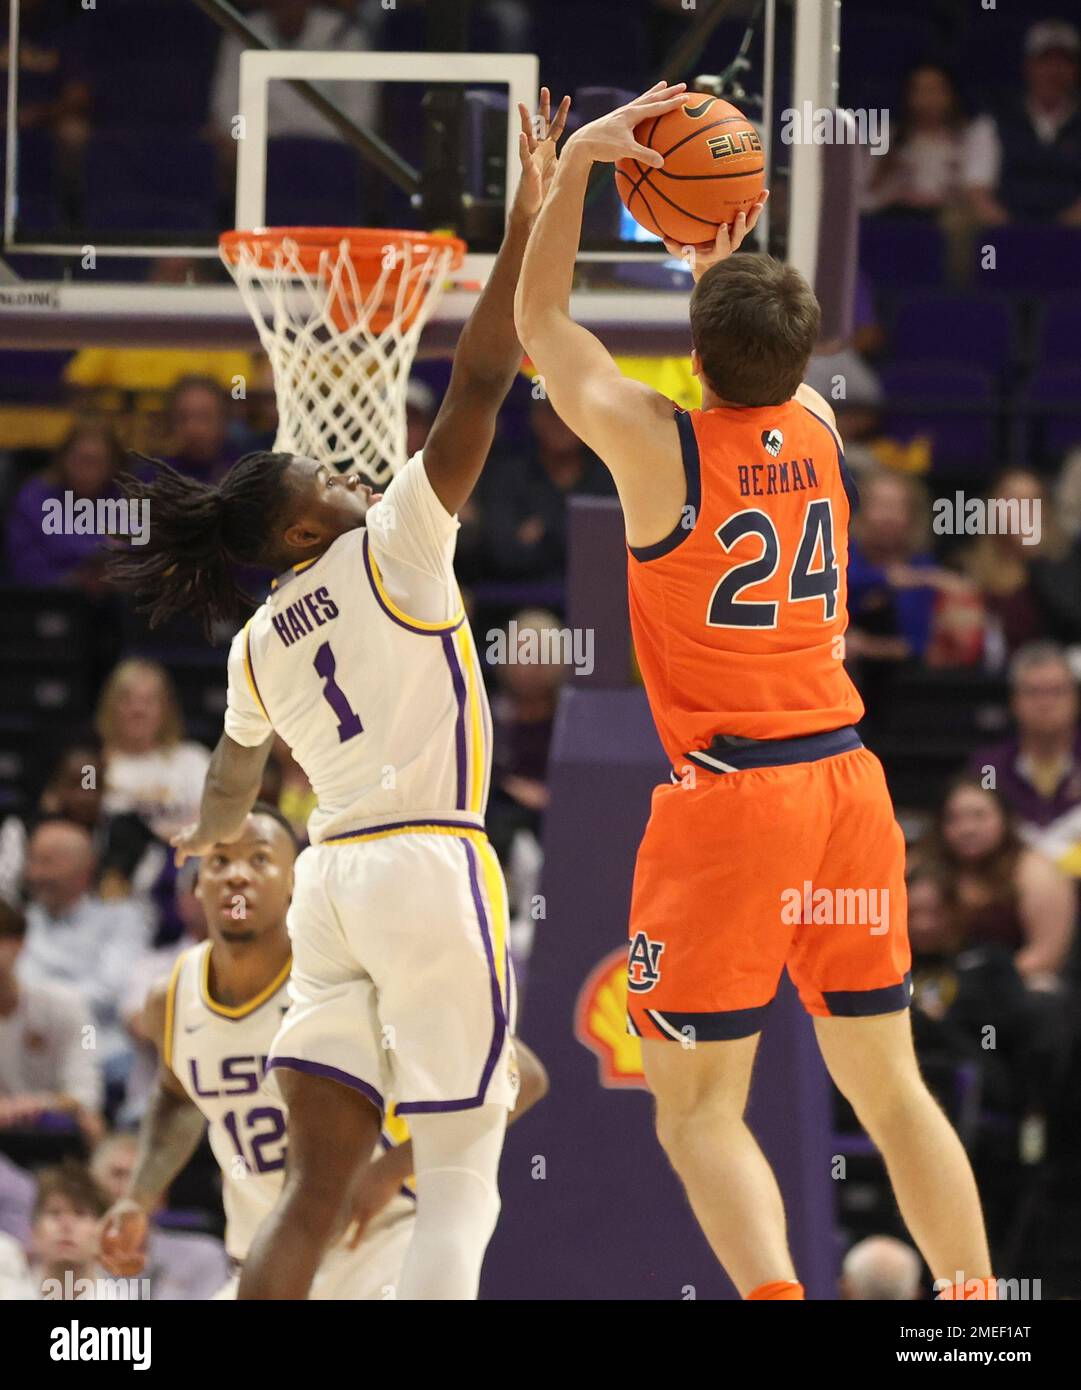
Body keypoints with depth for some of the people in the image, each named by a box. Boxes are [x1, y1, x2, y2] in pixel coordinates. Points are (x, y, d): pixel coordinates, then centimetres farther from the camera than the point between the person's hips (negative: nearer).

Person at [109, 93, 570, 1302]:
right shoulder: (389, 550, -2)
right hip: (430, 864, -7)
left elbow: (233, 777, 37)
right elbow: (479, 384, -12)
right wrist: (527, 225, -12)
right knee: (459, 1178, -4)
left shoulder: (258, 644, 16)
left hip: (331, 878, 7)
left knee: (314, 1188, 6)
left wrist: (210, 836, 59)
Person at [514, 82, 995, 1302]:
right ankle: (976, 1304, 14)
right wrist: (723, 263, 30)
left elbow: (538, 318, 3)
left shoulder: (662, 449, -10)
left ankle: (775, 1296, -23)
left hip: (727, 793, -6)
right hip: (849, 783, 6)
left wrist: (577, 163, 4)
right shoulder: (818, 433, 4)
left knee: (699, 1111, -3)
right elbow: (767, 365, 31)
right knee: (888, 1085, 14)